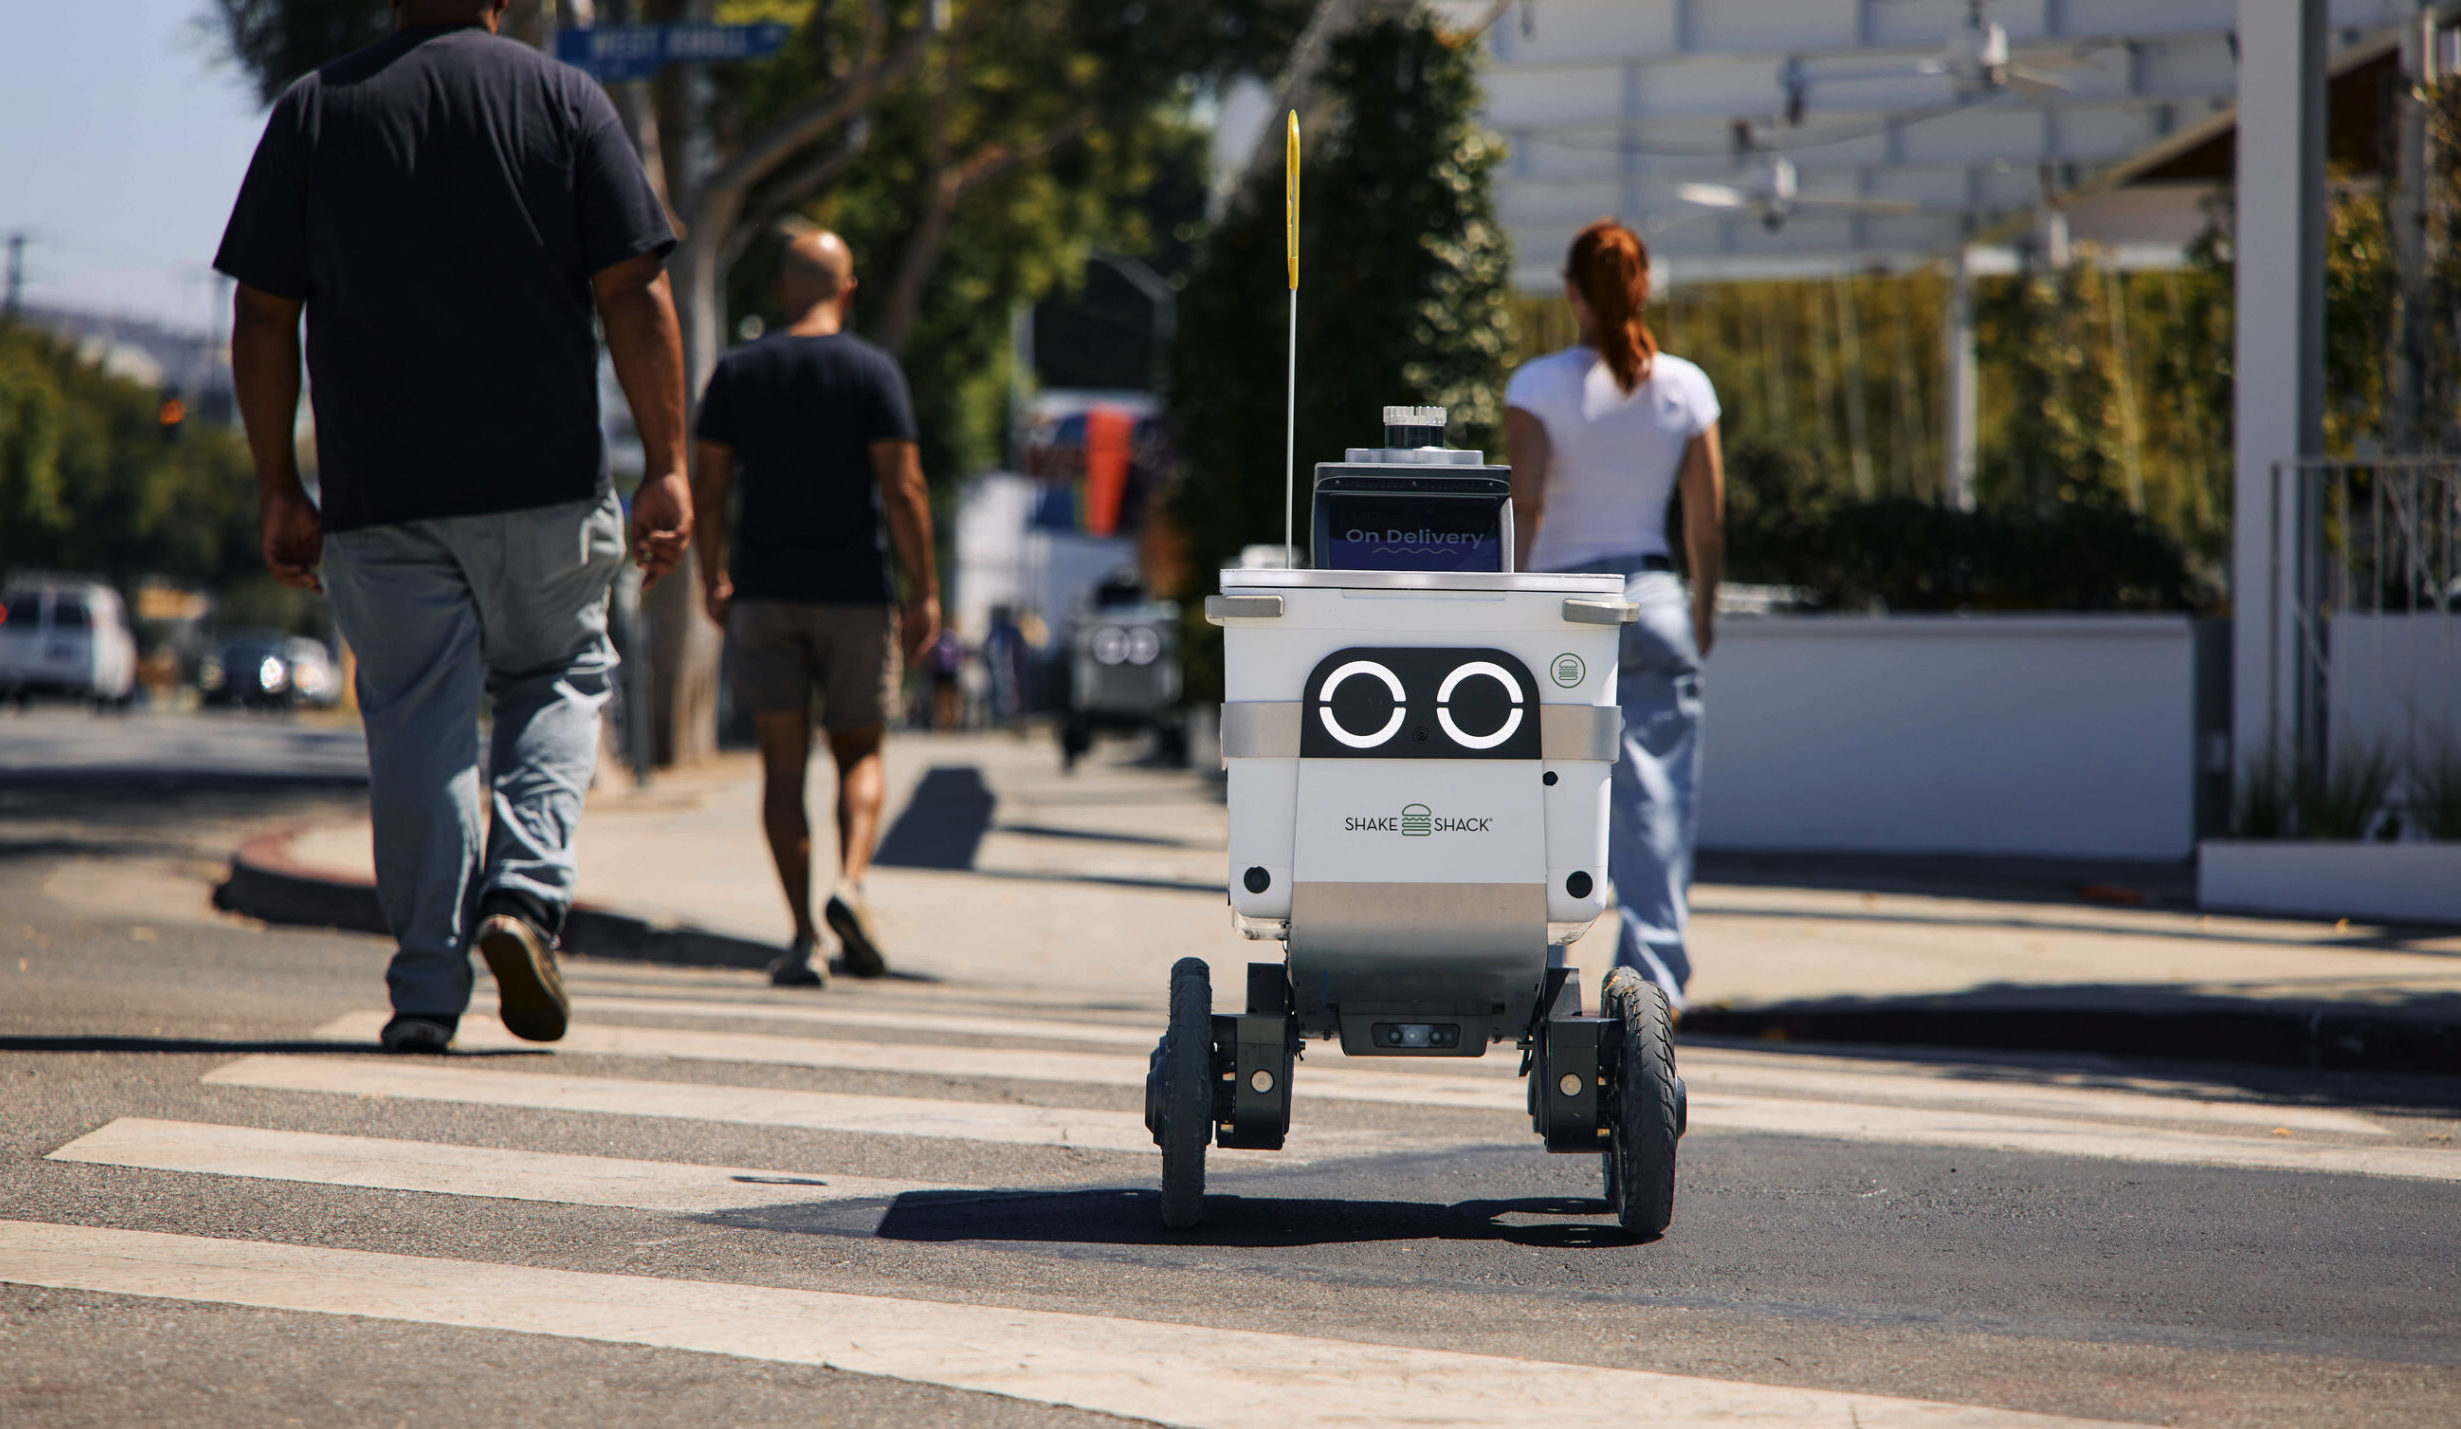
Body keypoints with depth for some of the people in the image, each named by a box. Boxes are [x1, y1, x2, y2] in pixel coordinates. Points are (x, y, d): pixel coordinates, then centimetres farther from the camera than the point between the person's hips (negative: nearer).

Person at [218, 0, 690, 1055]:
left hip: (380, 493, 1)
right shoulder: (566, 102, 2)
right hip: (545, 481, -1)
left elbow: (262, 315, 3)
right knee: (559, 679, 18)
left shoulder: (313, 112, 5)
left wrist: (279, 490, 8)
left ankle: (428, 990, -1)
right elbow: (635, 295, -4)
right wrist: (667, 471, -2)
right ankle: (525, 893, -4)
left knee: (416, 721, 4)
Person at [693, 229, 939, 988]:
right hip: (854, 590, -1)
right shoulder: (872, 371, -3)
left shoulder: (736, 372, 4)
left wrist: (713, 580, 16)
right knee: (859, 752, 11)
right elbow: (902, 490, -9)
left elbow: (707, 490, 4)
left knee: (783, 763, 3)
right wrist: (924, 592, -4)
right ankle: (849, 883, -15)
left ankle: (802, 934, -5)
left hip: (764, 591, 1)